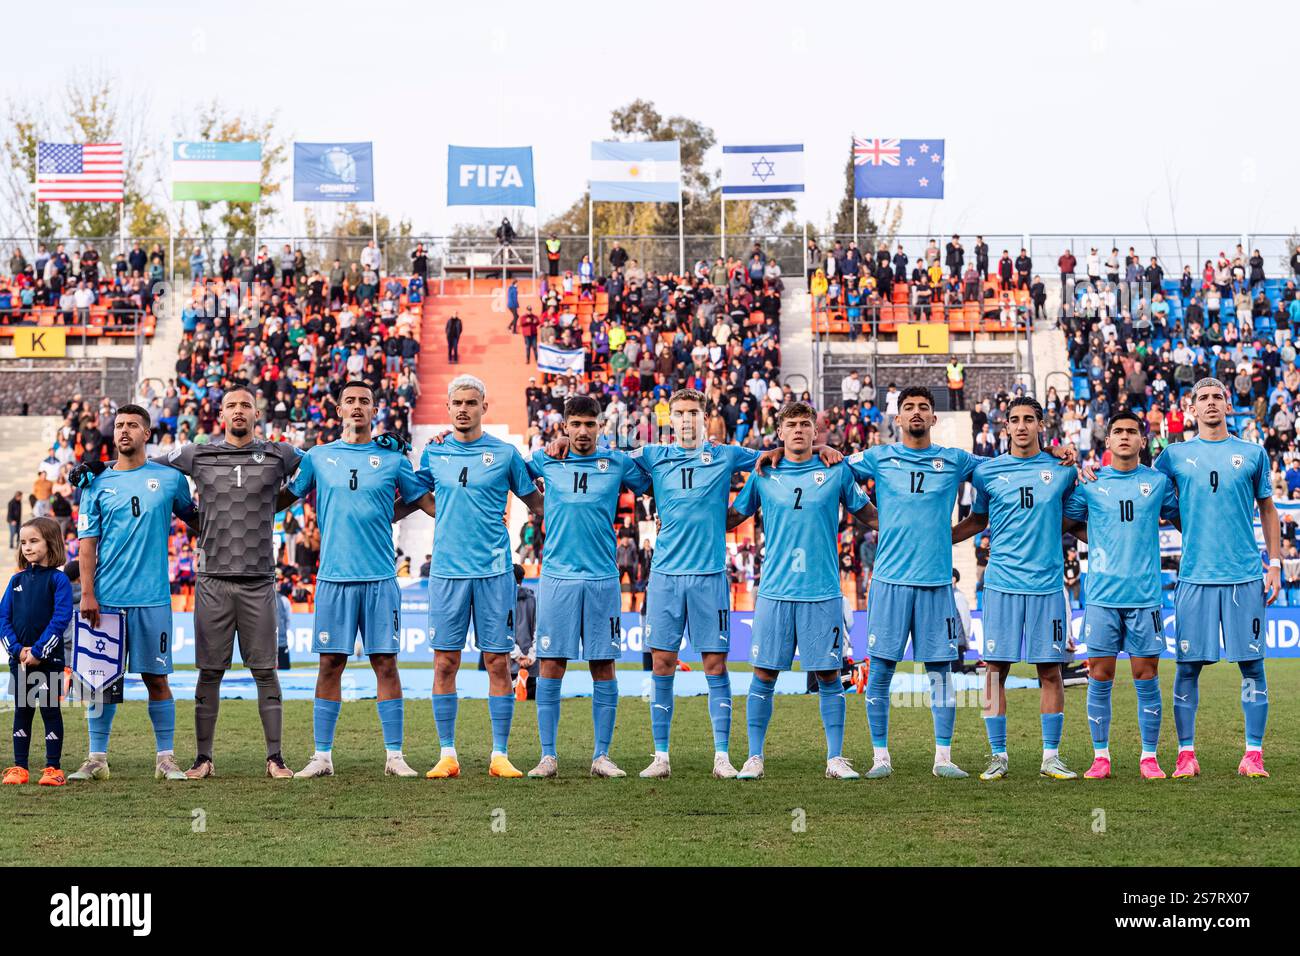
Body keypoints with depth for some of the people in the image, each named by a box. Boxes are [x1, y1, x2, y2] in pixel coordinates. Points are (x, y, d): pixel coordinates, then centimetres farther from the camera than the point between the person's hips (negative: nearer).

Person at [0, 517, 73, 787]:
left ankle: (53, 768, 5)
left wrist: (38, 651, -17)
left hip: (48, 659, -5)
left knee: (50, 710, 0)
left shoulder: (58, 579, -5)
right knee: (22, 711, 9)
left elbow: (61, 618, -13)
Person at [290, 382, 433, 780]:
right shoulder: (318, 457, 9)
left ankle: (394, 756, 5)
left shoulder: (392, 458, 6)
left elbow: (424, 501, 12)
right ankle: (322, 756, 8)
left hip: (380, 578, 0)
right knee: (330, 664, 2)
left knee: (385, 664, 0)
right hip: (333, 577, 1)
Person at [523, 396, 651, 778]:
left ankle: (602, 755, 9)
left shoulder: (618, 463, 5)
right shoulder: (544, 460, 6)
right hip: (556, 577, 0)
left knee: (603, 668, 2)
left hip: (602, 578, 0)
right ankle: (548, 756, 5)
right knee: (551, 667, -1)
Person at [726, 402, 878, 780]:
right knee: (764, 674, 1)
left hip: (823, 592, -1)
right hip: (775, 591, 1)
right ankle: (754, 758, 10)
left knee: (829, 675, 2)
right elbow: (730, 519, 17)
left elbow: (868, 514, 14)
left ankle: (835, 759, 10)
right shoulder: (763, 475, 8)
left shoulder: (836, 472, 5)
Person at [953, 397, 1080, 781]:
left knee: (1050, 671, 1)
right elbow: (977, 521, 19)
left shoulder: (1062, 469, 7)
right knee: (996, 669, -1)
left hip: (1047, 583, 0)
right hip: (1002, 582, 0)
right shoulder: (987, 471, 6)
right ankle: (998, 756, 7)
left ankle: (1051, 756, 9)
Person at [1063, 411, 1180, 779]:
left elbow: (1180, 518, 19)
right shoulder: (1089, 483, 6)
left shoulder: (1158, 481, 6)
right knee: (1100, 678, 0)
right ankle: (1100, 756, 9)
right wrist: (1103, 542, 7)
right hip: (1102, 594, 0)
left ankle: (1149, 756, 10)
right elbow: (1070, 523, 16)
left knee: (1146, 678, 1)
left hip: (1145, 594, 0)